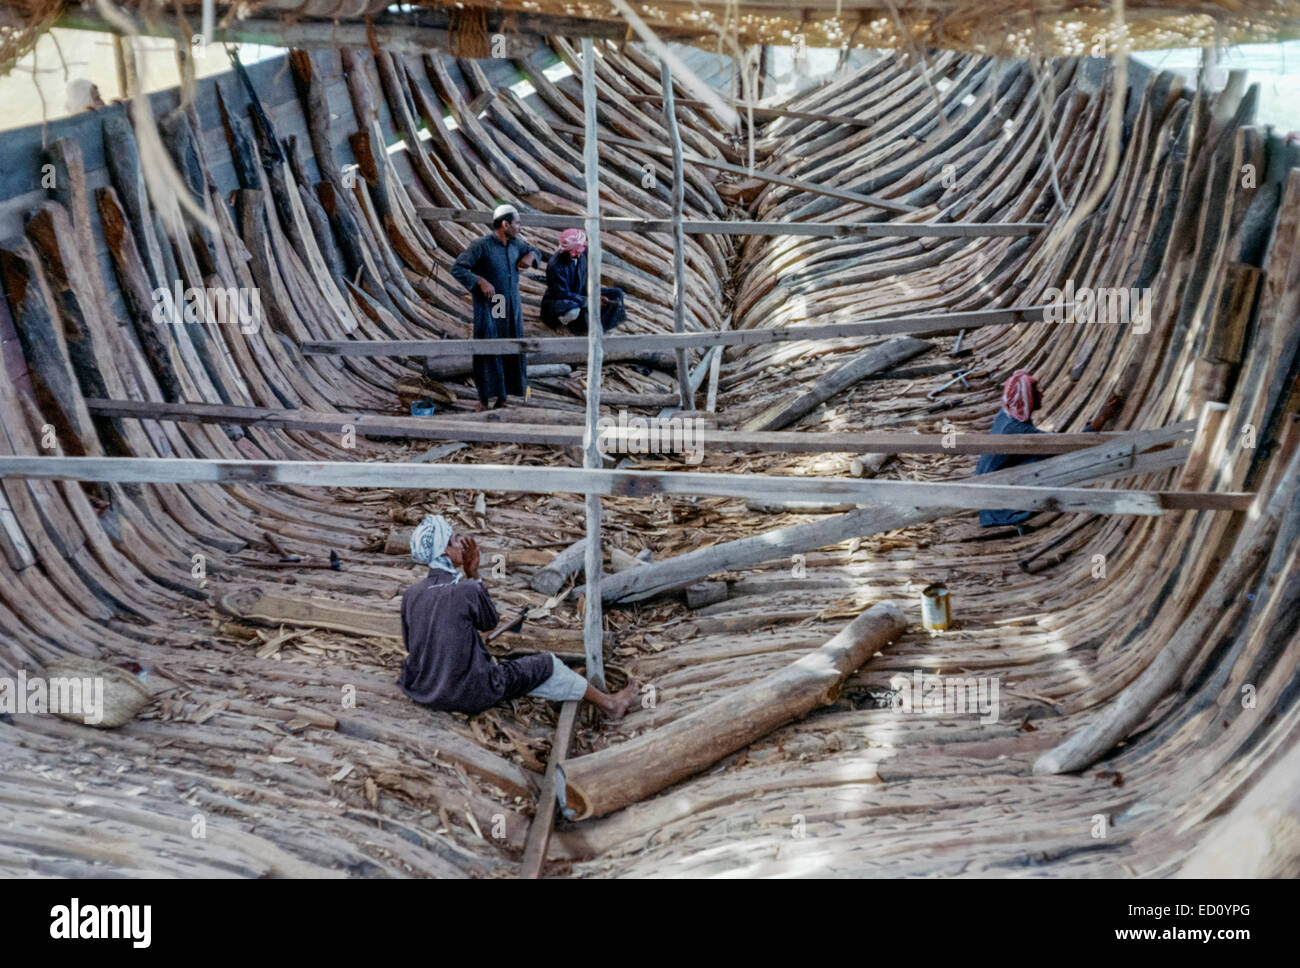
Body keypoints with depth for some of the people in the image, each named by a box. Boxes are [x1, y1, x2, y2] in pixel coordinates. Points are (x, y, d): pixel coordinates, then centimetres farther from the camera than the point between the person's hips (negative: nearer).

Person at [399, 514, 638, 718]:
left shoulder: (411, 594, -7)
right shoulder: (467, 590, -22)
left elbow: (409, 644, 7)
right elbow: (490, 622, -1)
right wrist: (473, 575, -1)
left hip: (419, 691, 6)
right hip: (469, 697, -5)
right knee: (546, 665, 13)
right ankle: (608, 703, 32)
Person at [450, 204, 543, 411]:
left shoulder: (516, 244, 6)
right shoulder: (481, 245, -13)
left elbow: (535, 252, 26)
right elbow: (457, 268, -13)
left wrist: (530, 256, 1)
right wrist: (480, 281, -24)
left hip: (512, 308, 6)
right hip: (488, 309, -6)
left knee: (512, 352, 7)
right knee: (487, 353, -3)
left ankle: (502, 398, 17)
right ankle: (484, 399, 7)